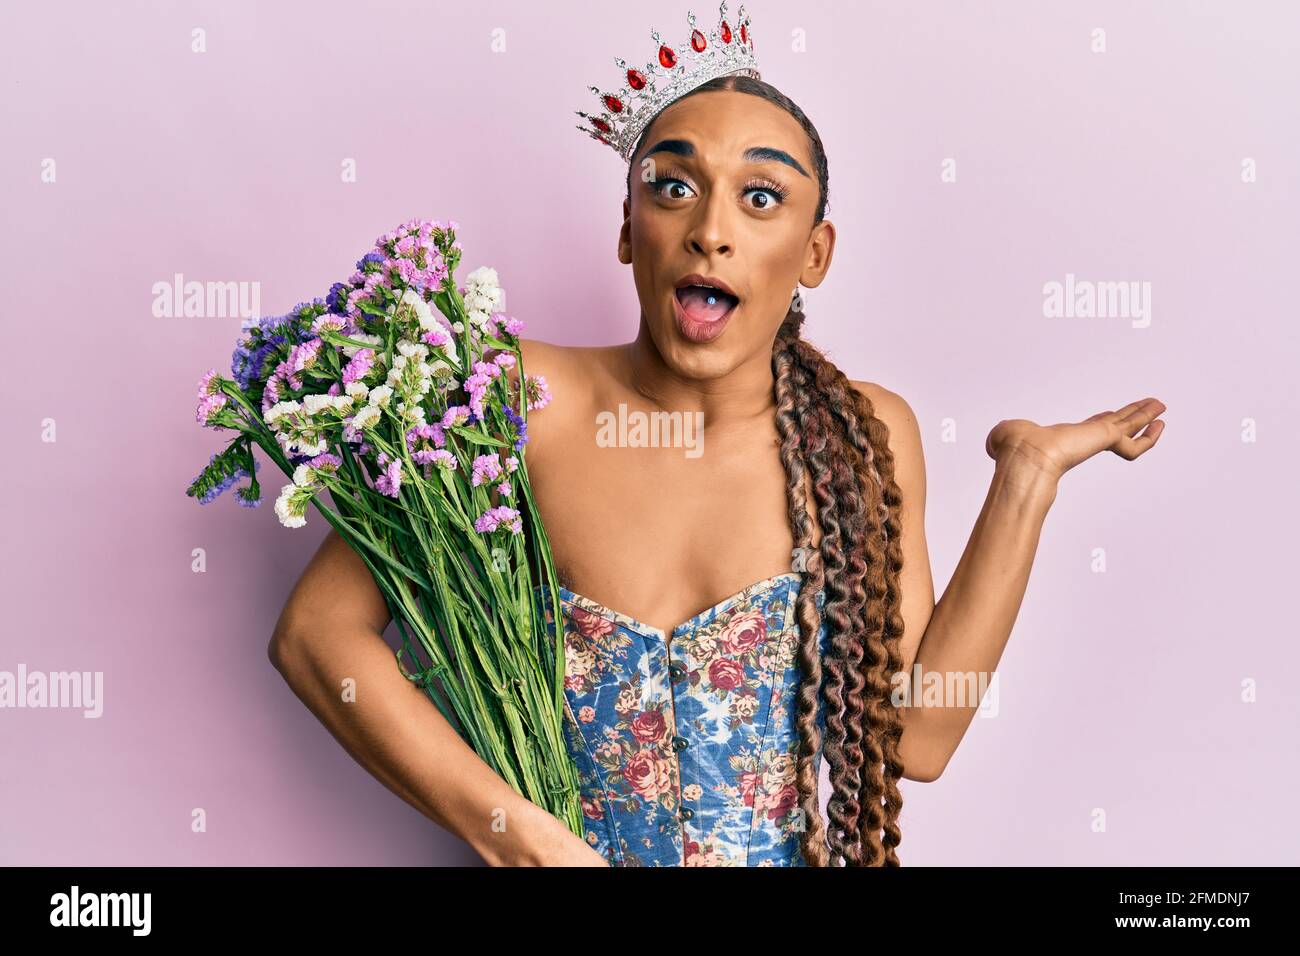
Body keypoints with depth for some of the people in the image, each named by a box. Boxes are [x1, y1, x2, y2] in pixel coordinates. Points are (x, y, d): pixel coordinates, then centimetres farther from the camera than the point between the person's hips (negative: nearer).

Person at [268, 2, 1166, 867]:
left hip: (804, 850, 2)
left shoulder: (865, 436, -7)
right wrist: (514, 833, -21)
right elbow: (317, 628, -15)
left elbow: (915, 733, -10)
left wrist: (1026, 481, -12)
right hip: (570, 847, -1)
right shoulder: (523, 397, -15)